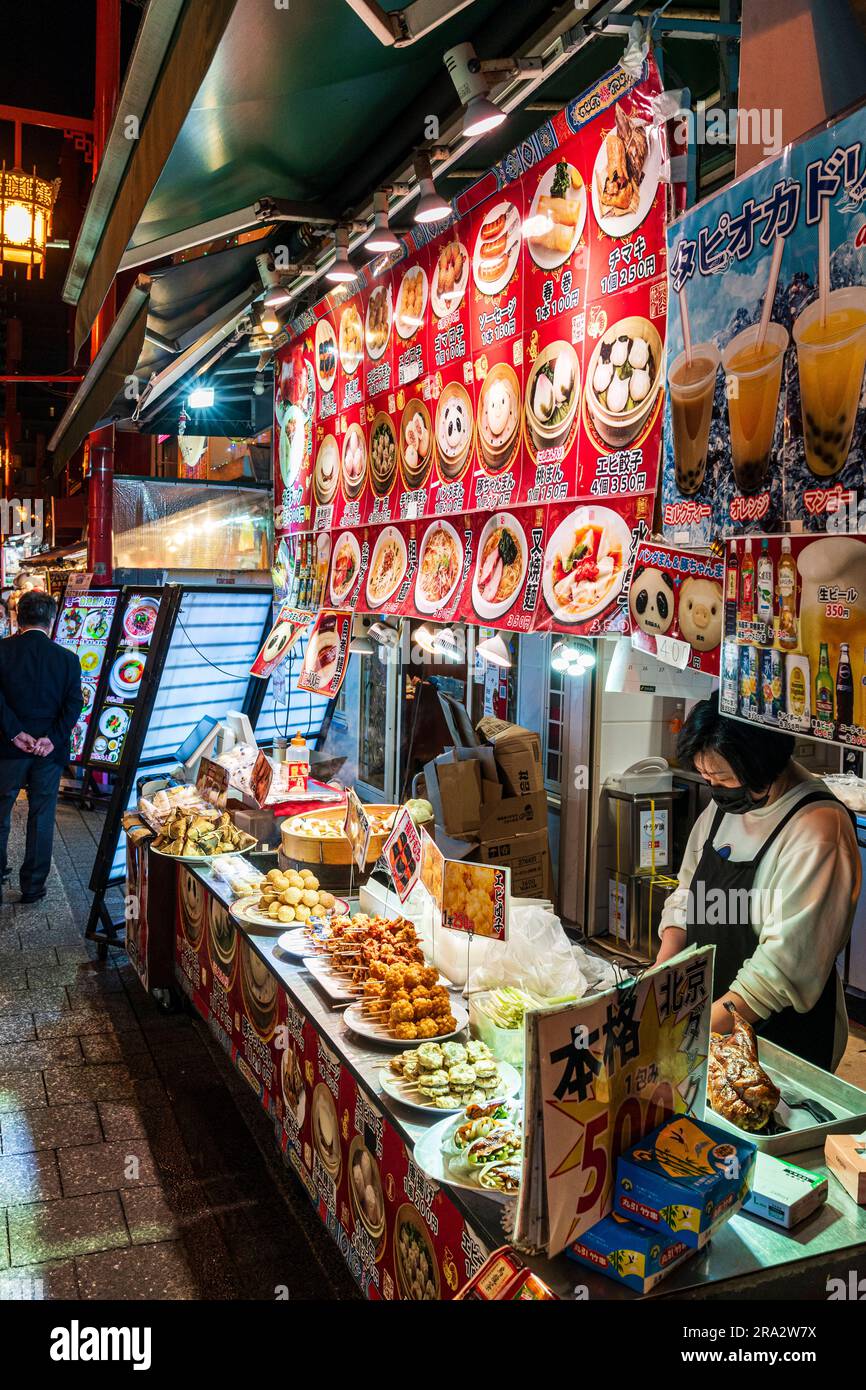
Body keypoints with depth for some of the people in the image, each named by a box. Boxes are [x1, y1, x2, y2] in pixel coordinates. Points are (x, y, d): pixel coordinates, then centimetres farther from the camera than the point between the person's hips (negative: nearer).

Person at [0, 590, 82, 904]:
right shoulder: (67, 658, -3)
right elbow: (73, 705, -10)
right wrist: (52, 738, -13)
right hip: (50, 750, 1)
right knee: (41, 820, 11)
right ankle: (33, 887, 18)